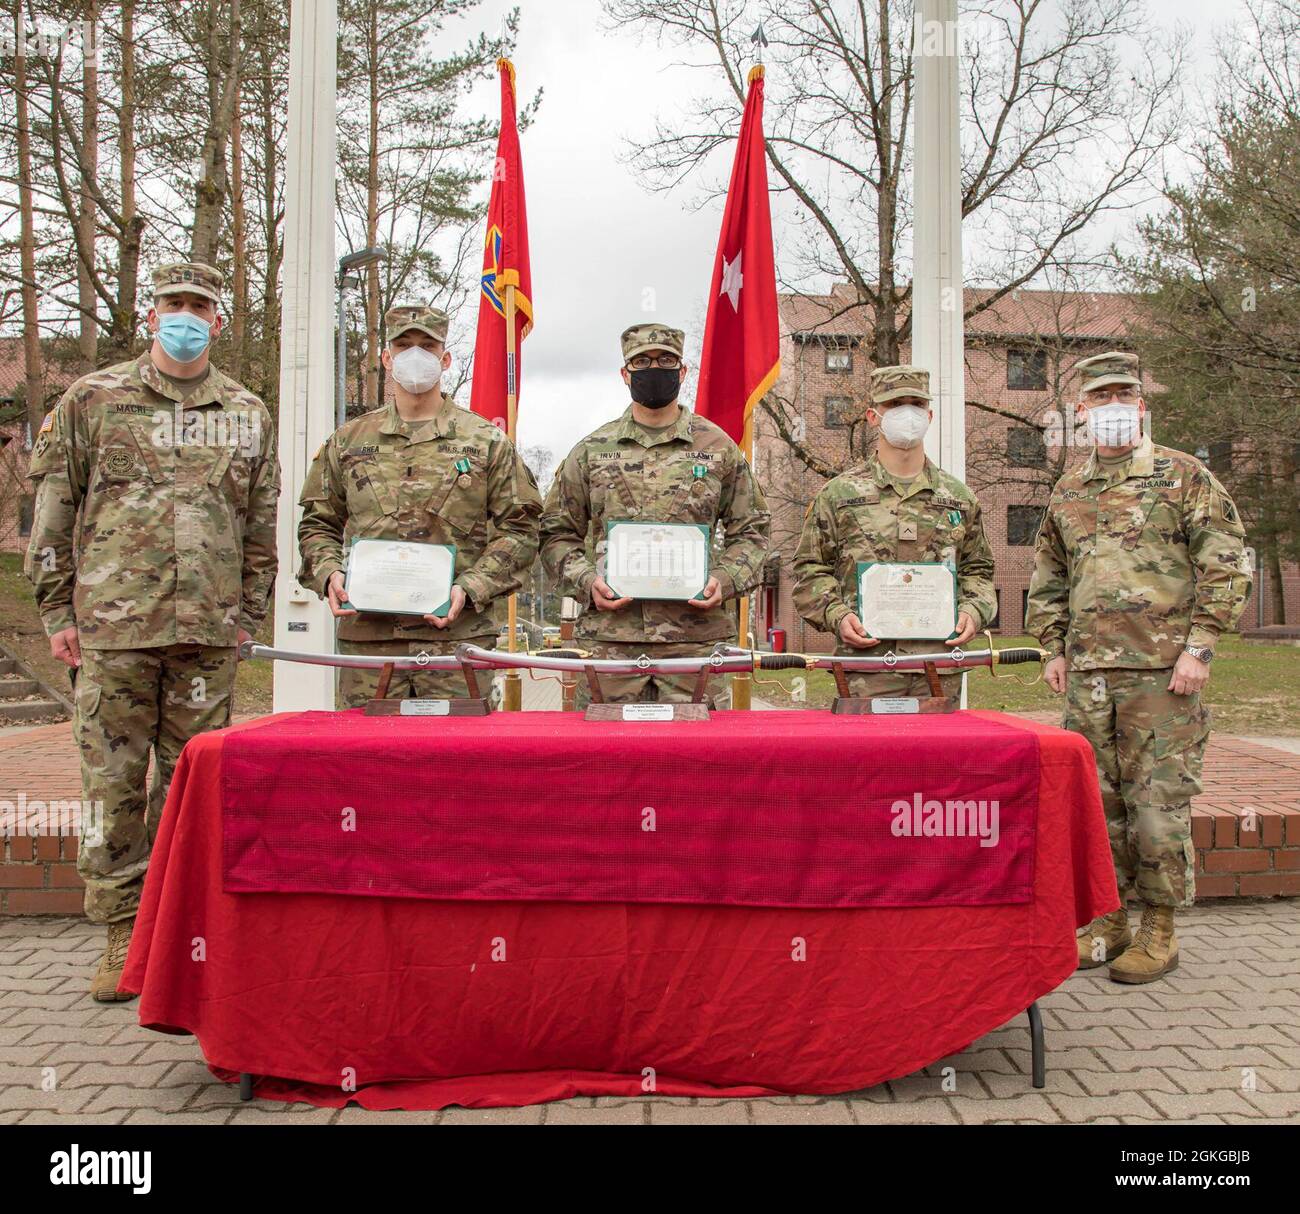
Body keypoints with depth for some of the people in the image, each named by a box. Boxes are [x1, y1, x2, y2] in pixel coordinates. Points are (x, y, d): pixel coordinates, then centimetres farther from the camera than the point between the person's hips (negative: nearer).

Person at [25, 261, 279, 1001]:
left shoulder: (248, 415, 12)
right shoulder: (92, 401, 8)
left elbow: (262, 523, 13)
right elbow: (54, 512, 8)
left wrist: (249, 613, 8)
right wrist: (58, 610, 3)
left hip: (210, 632, 1)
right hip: (113, 626, -1)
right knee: (113, 780, 2)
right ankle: (123, 934, 15)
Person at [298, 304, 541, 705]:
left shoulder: (487, 441, 8)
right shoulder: (348, 440, 15)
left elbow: (519, 529, 4)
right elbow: (317, 525, 19)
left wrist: (469, 588, -9)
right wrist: (329, 574, -2)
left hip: (458, 633, -2)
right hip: (366, 633, 2)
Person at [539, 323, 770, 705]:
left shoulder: (719, 447, 10)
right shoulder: (591, 451, 10)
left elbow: (750, 530, 13)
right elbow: (557, 534, 13)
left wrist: (725, 580, -5)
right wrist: (586, 582, -6)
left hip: (697, 634, 0)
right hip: (607, 635, 1)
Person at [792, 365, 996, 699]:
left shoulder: (959, 498, 14)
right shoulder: (837, 494, 6)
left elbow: (978, 569, 21)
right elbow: (810, 571, 6)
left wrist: (973, 610, 1)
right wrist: (837, 615, -10)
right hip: (866, 666, -2)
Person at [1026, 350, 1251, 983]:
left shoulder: (1184, 477, 0)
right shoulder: (1068, 491, 14)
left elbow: (1226, 567, -4)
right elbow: (1048, 579, 21)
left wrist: (1197, 647, -11)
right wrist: (1053, 648, 12)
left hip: (1162, 671, -5)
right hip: (1088, 673, 5)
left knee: (1158, 799, -1)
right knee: (1095, 797, 9)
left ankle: (1159, 930, 13)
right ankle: (1107, 919, 22)